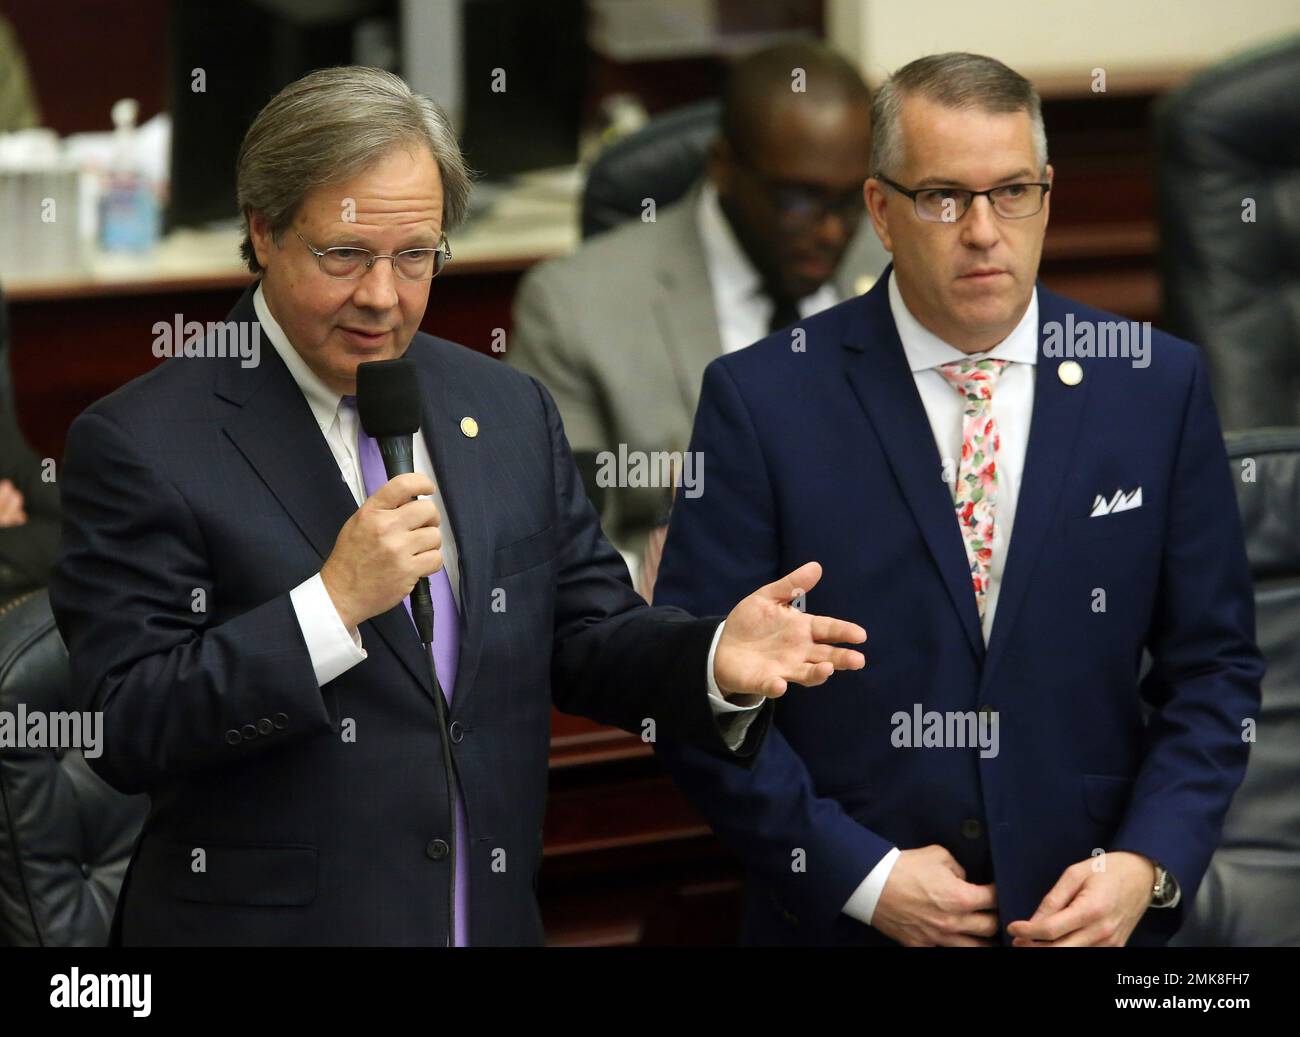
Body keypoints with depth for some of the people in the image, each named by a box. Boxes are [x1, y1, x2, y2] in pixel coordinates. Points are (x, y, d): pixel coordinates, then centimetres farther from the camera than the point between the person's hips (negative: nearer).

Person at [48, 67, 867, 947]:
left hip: (496, 915, 5)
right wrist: (333, 603, -25)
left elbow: (588, 637, 7)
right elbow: (125, 732, -16)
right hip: (264, 919, -5)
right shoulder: (139, 443, -11)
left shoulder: (513, 412, 5)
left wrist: (715, 663, -13)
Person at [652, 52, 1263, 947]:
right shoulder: (762, 400, -7)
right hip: (843, 919, -1)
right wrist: (862, 877, -14)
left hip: (1088, 916, 2)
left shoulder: (1158, 388, -1)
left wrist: (1148, 864, -11)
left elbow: (1214, 666, 3)